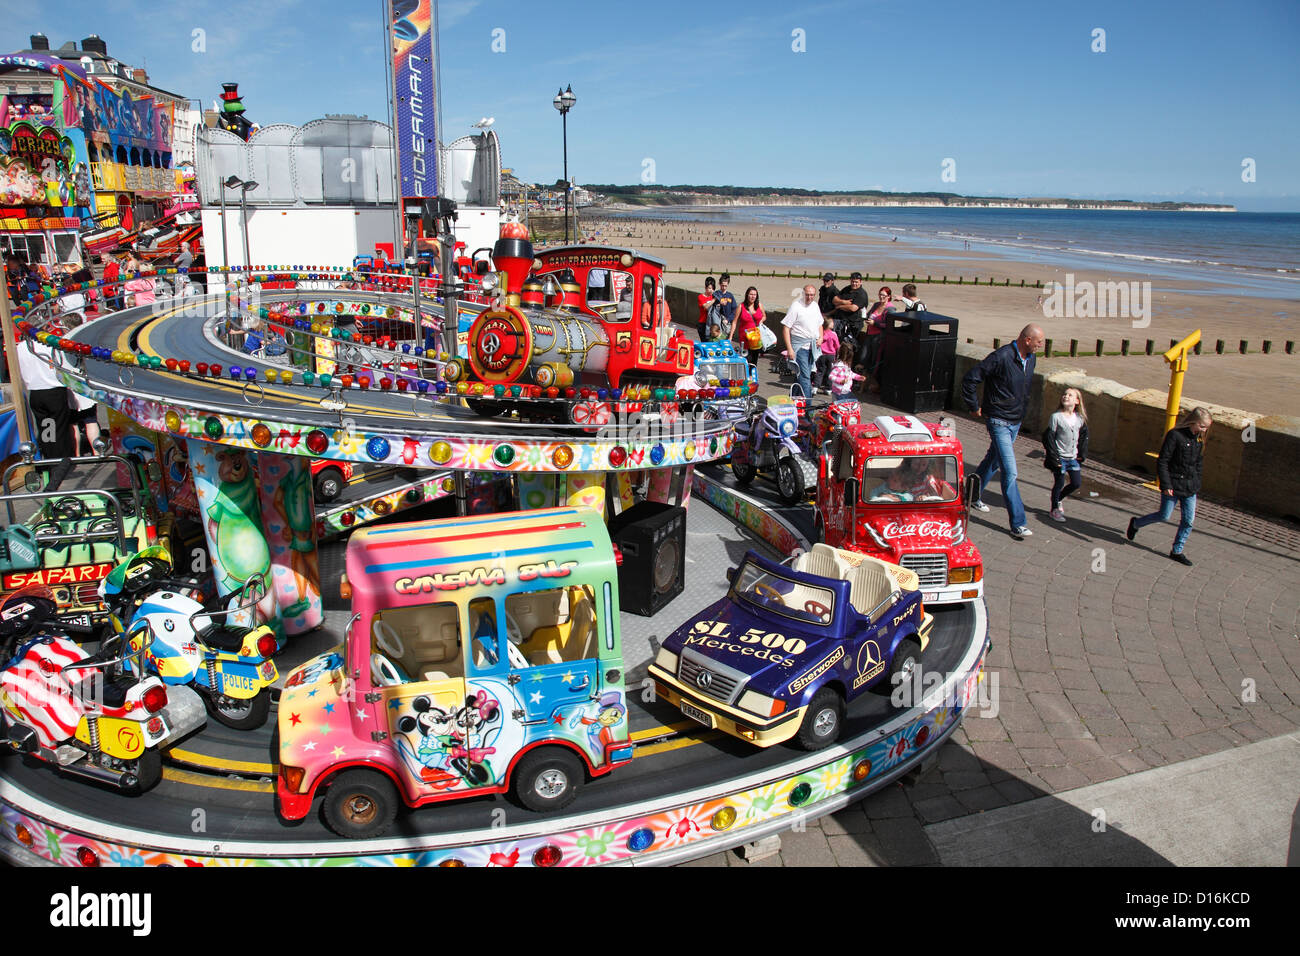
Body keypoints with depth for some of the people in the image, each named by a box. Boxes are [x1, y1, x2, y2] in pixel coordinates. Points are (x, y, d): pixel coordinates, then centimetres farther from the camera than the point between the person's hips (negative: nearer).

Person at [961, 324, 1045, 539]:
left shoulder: (1031, 359, 5)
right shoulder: (1001, 357, -21)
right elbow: (970, 379, -18)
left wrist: (1020, 409, 19)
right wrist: (975, 407, -12)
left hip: (1016, 422, 8)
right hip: (999, 421, -8)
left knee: (993, 460, 22)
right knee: (1010, 472, -11)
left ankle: (972, 496, 42)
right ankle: (1017, 524, -8)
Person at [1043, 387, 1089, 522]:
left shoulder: (1080, 418, 1)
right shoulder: (1056, 416, -13)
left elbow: (1083, 437, 15)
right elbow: (1048, 437, -12)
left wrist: (1082, 454, 8)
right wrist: (1053, 457, -15)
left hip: (1073, 458, 5)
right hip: (1060, 458, -5)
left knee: (1077, 483, 7)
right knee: (1059, 483, 3)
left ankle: (1059, 499, 32)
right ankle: (1055, 509, 21)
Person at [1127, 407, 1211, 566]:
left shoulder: (1199, 439, 7)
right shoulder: (1175, 435, -15)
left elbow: (1198, 464, 19)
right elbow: (1162, 462, -15)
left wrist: (1197, 486, 16)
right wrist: (1166, 484, -19)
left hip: (1190, 487, 6)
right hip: (1173, 485, -6)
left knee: (1189, 520, 4)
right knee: (1164, 516, 2)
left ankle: (1177, 551, 14)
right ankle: (1136, 523, 27)